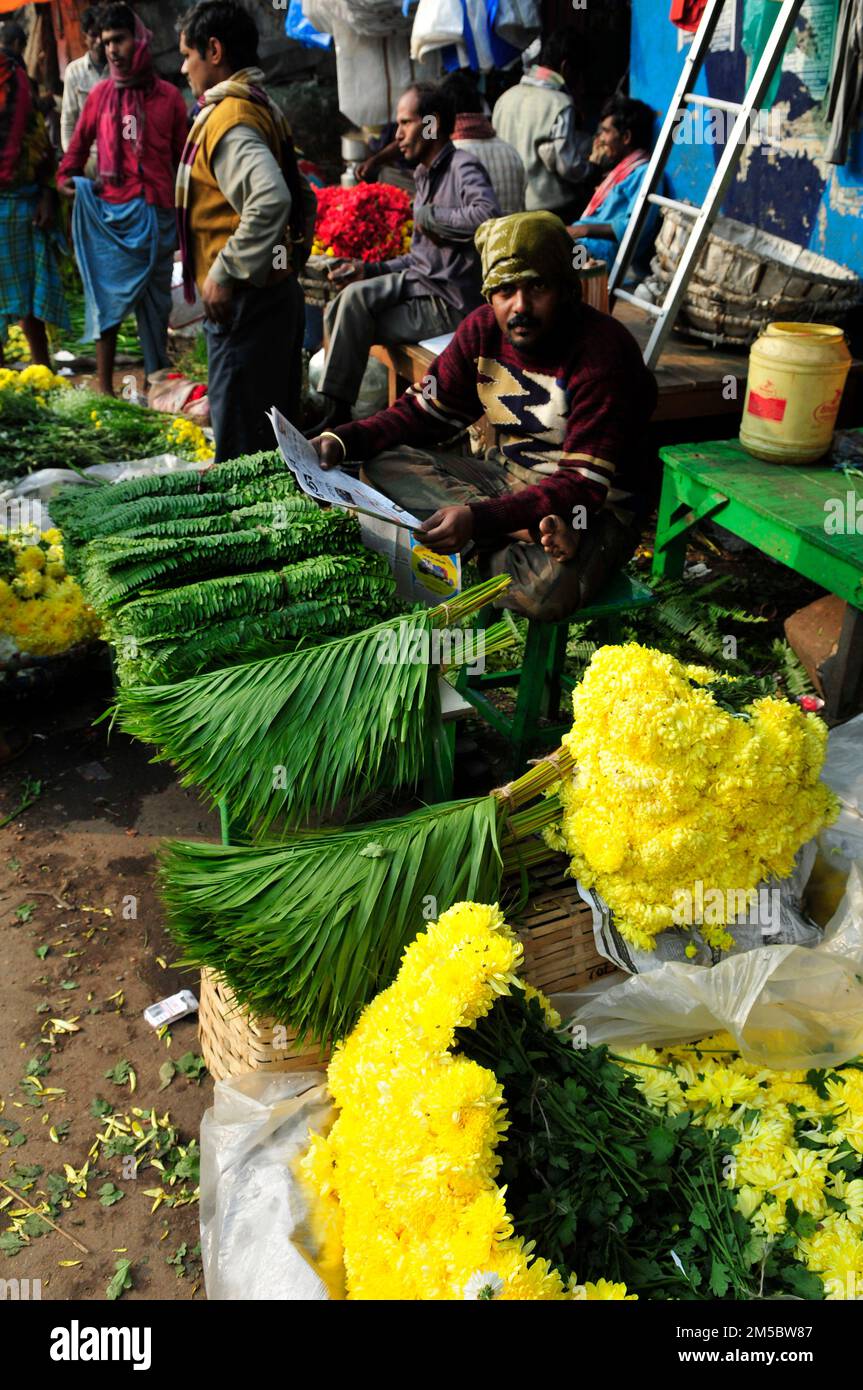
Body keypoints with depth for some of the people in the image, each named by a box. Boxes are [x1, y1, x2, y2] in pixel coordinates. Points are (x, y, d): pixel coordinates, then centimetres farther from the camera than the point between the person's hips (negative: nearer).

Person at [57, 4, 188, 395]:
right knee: (107, 296, -1)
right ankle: (104, 387, 3)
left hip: (157, 214, 0)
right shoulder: (100, 94, 7)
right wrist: (66, 178, 1)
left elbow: (182, 158, 6)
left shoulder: (168, 95, 5)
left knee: (155, 300, 7)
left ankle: (154, 381, 17)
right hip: (110, 213, 0)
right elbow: (79, 144, 16)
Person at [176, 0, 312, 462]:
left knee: (241, 446, -4)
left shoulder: (227, 118, -14)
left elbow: (270, 199, -30)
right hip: (278, 288, 10)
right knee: (274, 433, 17)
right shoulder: (263, 109, 16)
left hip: (243, 300, -10)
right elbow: (301, 196, 23)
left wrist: (225, 272, -23)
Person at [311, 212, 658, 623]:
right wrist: (345, 440, -11)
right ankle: (530, 534, -27)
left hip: (600, 506, -8)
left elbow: (584, 486, -28)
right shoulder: (483, 329, -2)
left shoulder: (604, 353, -23)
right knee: (385, 463, -14)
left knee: (545, 593, -42)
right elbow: (428, 412, 7)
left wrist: (479, 519, -40)